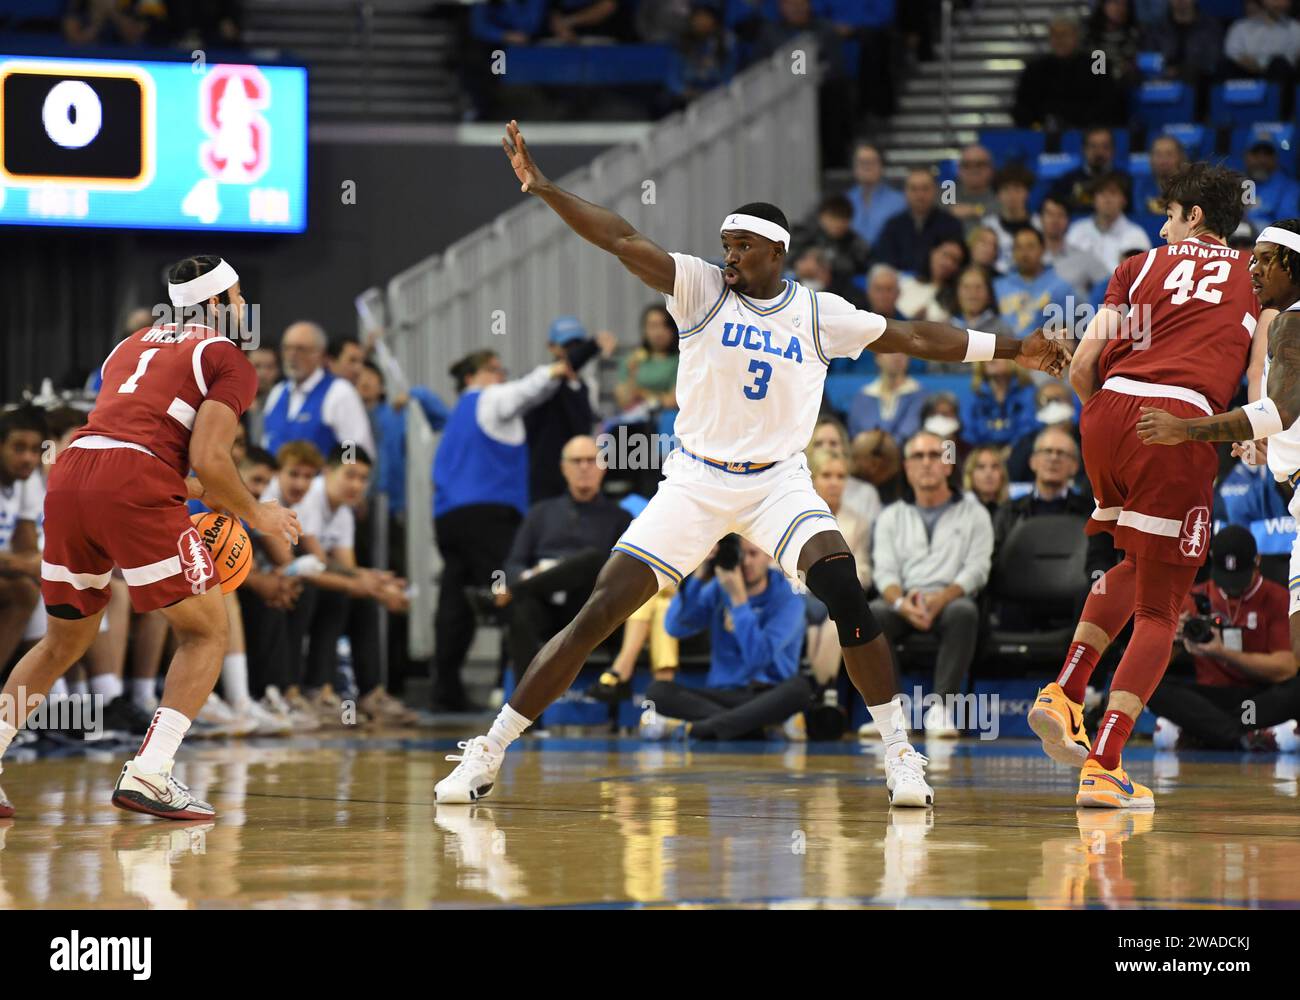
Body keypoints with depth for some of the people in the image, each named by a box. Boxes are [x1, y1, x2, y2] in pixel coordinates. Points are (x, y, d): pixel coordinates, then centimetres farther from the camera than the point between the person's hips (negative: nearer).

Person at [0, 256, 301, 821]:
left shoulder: (134, 344, 30)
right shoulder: (229, 360, 8)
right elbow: (208, 458, -4)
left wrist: (195, 492, 39)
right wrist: (254, 515, 12)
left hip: (69, 477, 6)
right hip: (137, 492, -6)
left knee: (64, 641, 23)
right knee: (205, 631, 7)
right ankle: (148, 776, -7)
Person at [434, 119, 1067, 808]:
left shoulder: (820, 315, 1)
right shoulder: (701, 290, -4)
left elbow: (915, 338, 10)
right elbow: (624, 242, -14)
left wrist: (1013, 350, 11)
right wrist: (541, 188, -24)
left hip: (778, 482, 0)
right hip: (695, 479, 0)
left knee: (843, 587, -26)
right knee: (600, 610, -9)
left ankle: (898, 751, -13)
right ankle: (489, 751, 0)